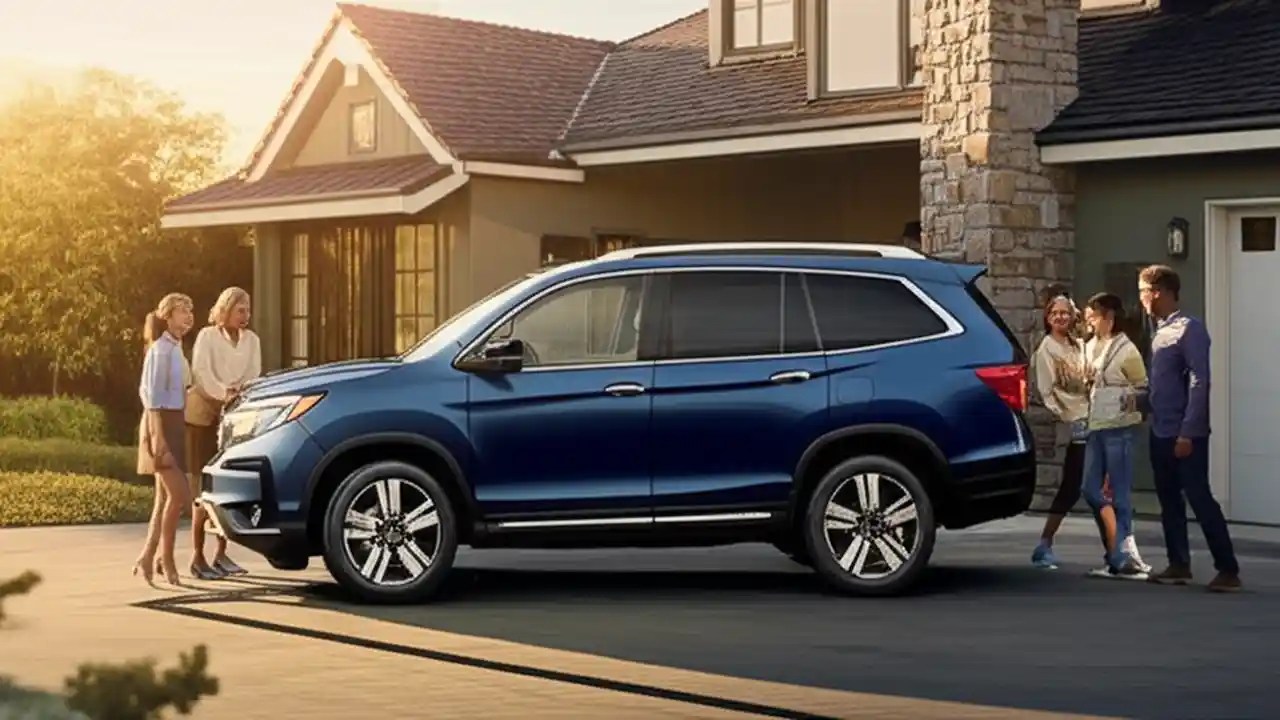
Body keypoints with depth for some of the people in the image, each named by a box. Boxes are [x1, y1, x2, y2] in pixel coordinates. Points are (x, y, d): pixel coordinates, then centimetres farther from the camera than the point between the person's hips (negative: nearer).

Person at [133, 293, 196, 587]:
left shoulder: (175, 348, 13)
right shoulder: (161, 349, -12)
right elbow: (153, 395, -17)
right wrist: (157, 436, -22)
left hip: (173, 424, 9)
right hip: (161, 424, -9)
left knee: (166, 497, 11)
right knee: (178, 494, -12)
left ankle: (150, 556, 16)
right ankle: (166, 559, -8)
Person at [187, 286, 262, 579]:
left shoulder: (251, 340, 7)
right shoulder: (207, 336, -8)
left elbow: (253, 376, -2)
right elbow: (201, 373, -20)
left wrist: (240, 394, -23)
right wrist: (223, 393, -36)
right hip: (203, 414, -5)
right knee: (203, 485, -7)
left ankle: (221, 552, 12)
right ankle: (198, 557, -5)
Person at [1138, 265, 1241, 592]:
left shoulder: (1189, 329, -13)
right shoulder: (1160, 331, 13)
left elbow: (1199, 381, -18)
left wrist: (1188, 432, -22)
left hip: (1185, 434, -9)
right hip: (1161, 432, 9)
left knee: (1200, 499, -8)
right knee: (1169, 501, 12)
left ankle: (1228, 570, -4)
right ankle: (1179, 565, 20)